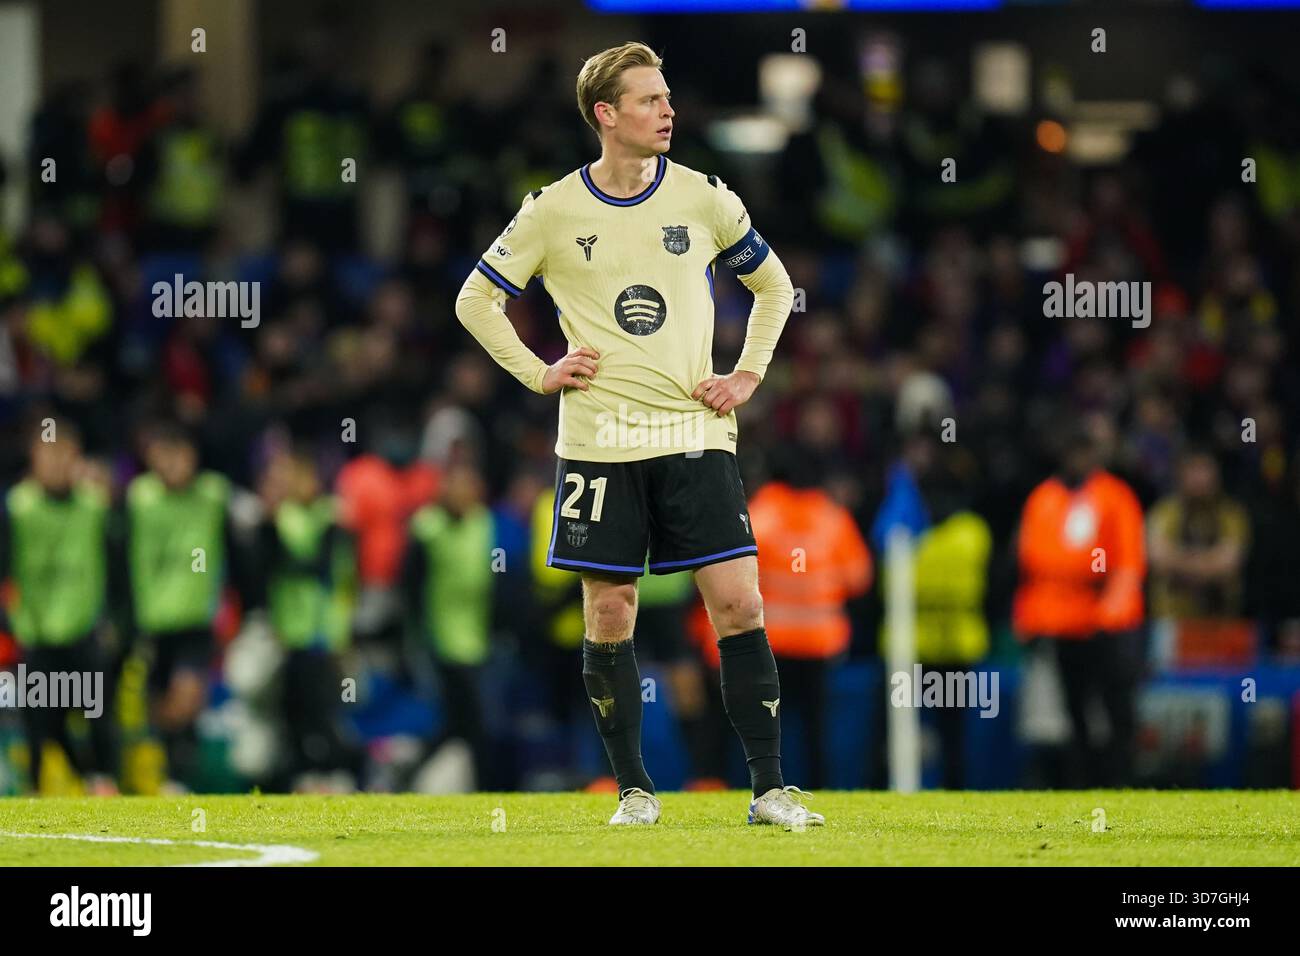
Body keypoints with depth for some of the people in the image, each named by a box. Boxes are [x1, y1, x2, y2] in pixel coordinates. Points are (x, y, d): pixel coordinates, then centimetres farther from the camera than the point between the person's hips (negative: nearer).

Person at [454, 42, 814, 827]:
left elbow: (774, 285, 18)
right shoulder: (554, 211, 0)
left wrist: (748, 376, 7)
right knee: (609, 615, 1)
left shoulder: (703, 198, 3)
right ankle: (634, 789, 13)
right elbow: (476, 300, 11)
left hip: (695, 435, 1)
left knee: (740, 604, -7)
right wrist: (540, 374, 1)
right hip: (599, 442, 0)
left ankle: (770, 789, -3)